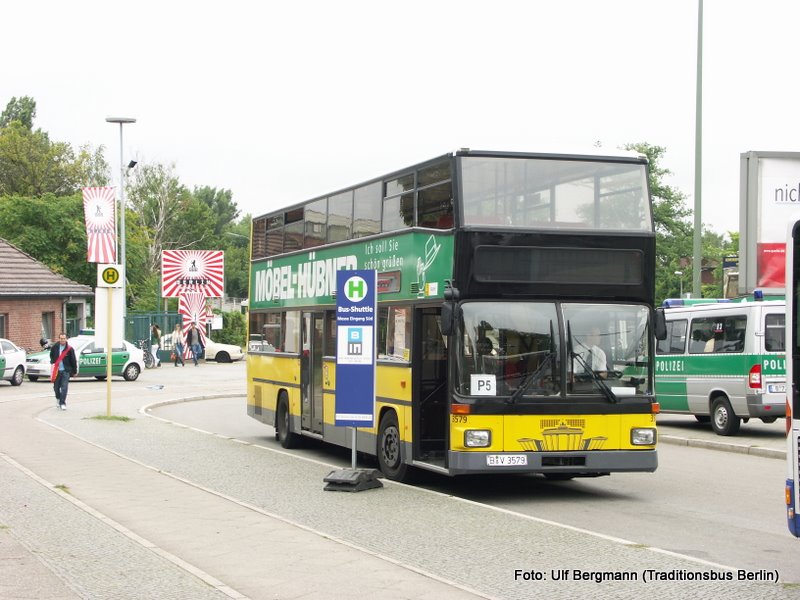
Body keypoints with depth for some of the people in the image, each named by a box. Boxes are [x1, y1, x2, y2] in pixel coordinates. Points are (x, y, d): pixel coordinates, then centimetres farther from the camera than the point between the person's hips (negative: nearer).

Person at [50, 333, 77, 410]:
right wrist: (52, 362, 8)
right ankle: (58, 398, 39)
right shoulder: (54, 347, 1)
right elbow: (51, 356, 20)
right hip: (56, 371, 3)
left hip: (65, 371, -3)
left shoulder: (70, 349, -6)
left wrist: (74, 371, 3)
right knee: (56, 387, 11)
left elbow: (73, 361, 0)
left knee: (64, 388, -10)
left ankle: (62, 403, -7)